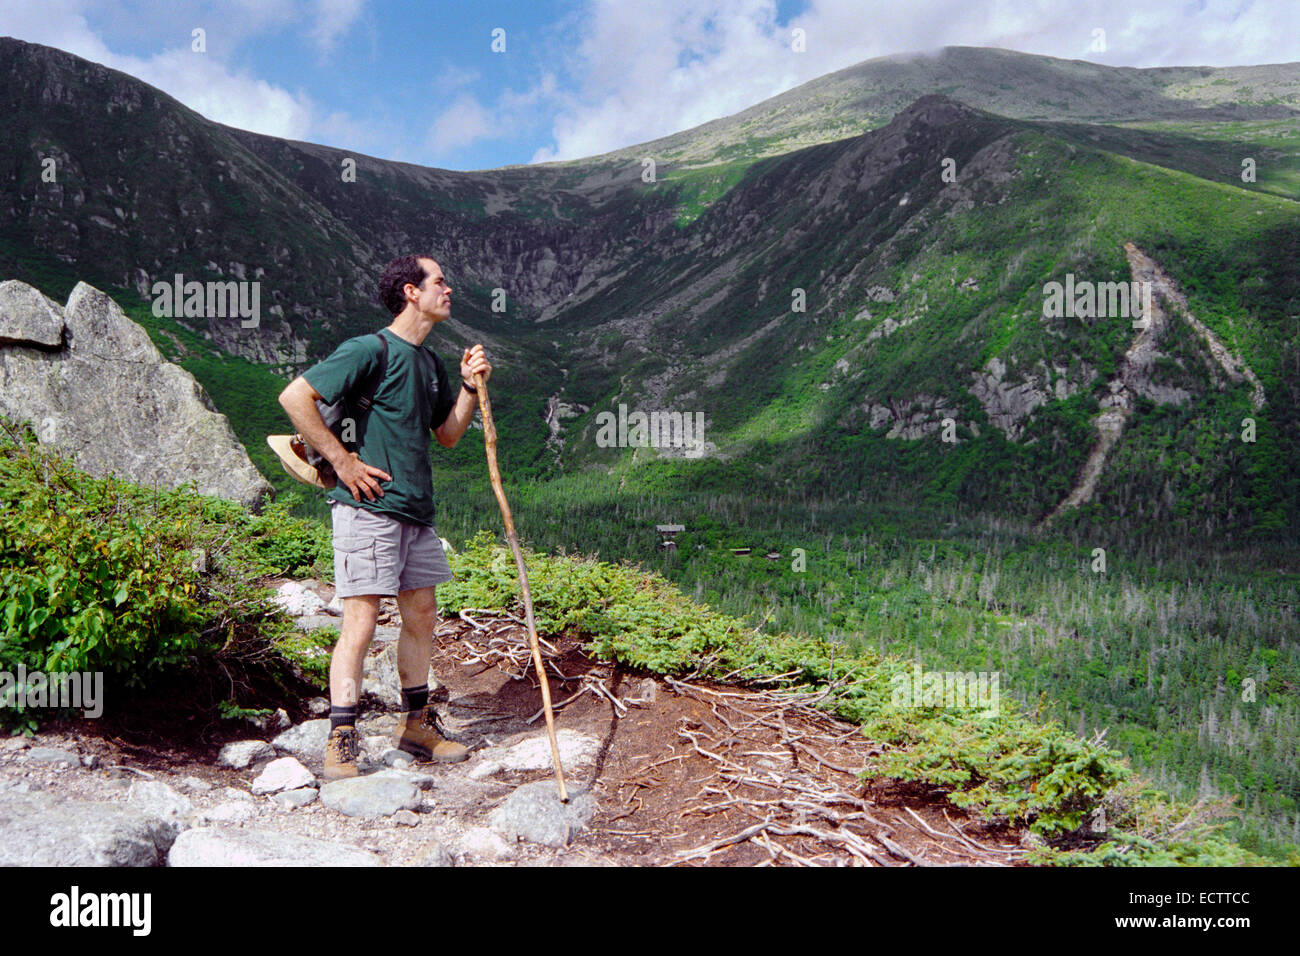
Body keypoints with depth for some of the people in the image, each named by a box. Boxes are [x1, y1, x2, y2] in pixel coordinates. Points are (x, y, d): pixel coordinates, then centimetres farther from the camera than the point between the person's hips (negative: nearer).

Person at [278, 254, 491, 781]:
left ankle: (416, 723, 27)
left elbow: (447, 435, 22)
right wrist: (342, 460, -15)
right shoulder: (370, 350, -10)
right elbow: (294, 397, -16)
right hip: (368, 506, -8)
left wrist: (470, 386, 7)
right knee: (361, 621, -8)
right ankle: (341, 740, 0)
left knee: (422, 614, 13)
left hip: (416, 509, 9)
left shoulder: (430, 362, 16)